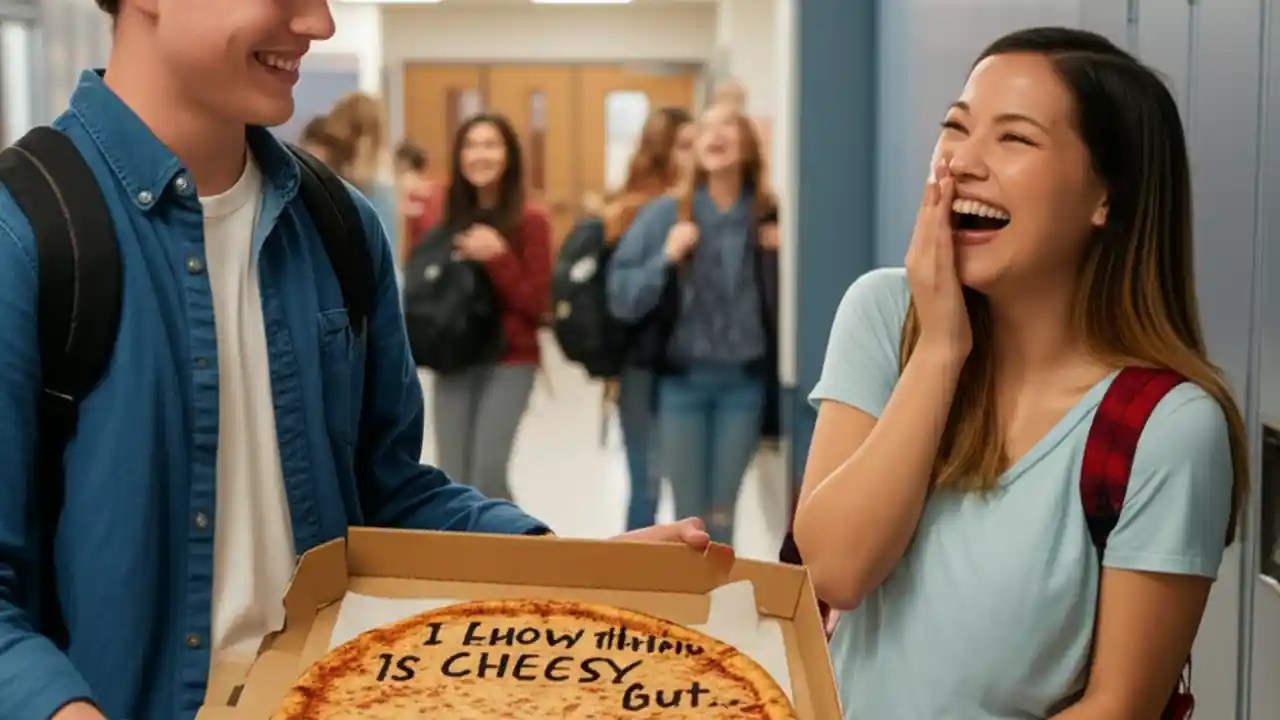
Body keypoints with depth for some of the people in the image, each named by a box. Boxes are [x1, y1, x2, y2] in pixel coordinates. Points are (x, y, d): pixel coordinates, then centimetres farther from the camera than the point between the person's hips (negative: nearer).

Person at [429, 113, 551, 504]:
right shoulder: (448, 218, 8)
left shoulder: (531, 220, -5)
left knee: (487, 477, -14)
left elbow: (537, 305, -7)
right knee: (454, 483, 4)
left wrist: (499, 257, -19)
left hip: (509, 361, -4)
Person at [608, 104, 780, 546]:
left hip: (743, 381, 1)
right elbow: (623, 298, -5)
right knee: (689, 518, 8)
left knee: (722, 515, 11)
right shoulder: (667, 212, -4)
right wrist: (666, 258, -18)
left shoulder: (768, 215, -3)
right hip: (683, 380, 0)